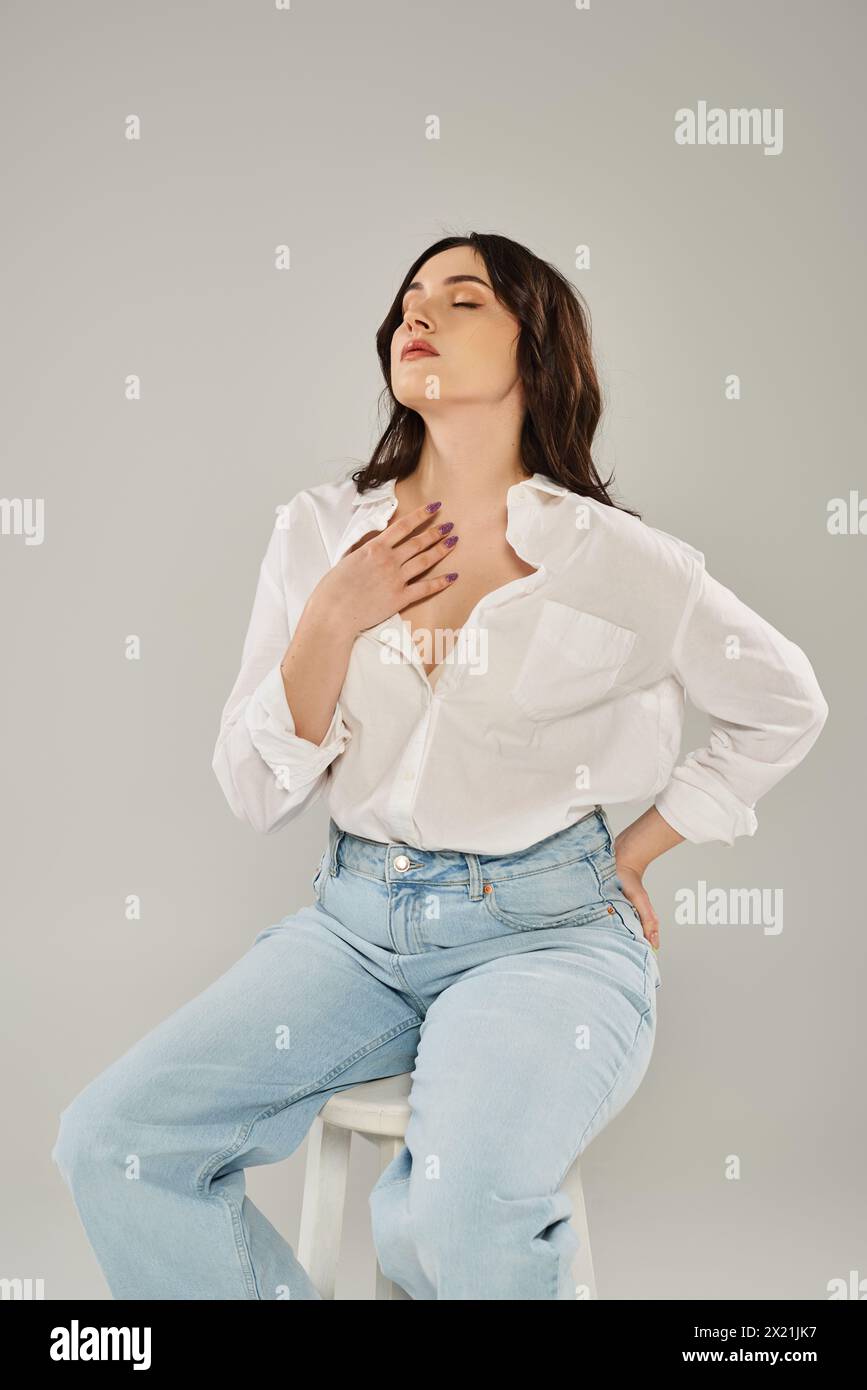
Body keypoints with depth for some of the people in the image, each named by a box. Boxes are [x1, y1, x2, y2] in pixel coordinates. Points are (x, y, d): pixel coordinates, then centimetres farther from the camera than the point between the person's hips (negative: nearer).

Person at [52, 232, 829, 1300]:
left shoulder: (613, 560, -5)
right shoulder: (318, 533, 3)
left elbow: (784, 706, 11)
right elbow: (255, 797, 3)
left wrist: (637, 850, 6)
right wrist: (331, 622, -11)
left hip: (544, 929, -3)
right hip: (358, 921, 4)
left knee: (457, 1213, -30)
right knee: (107, 1144, -14)